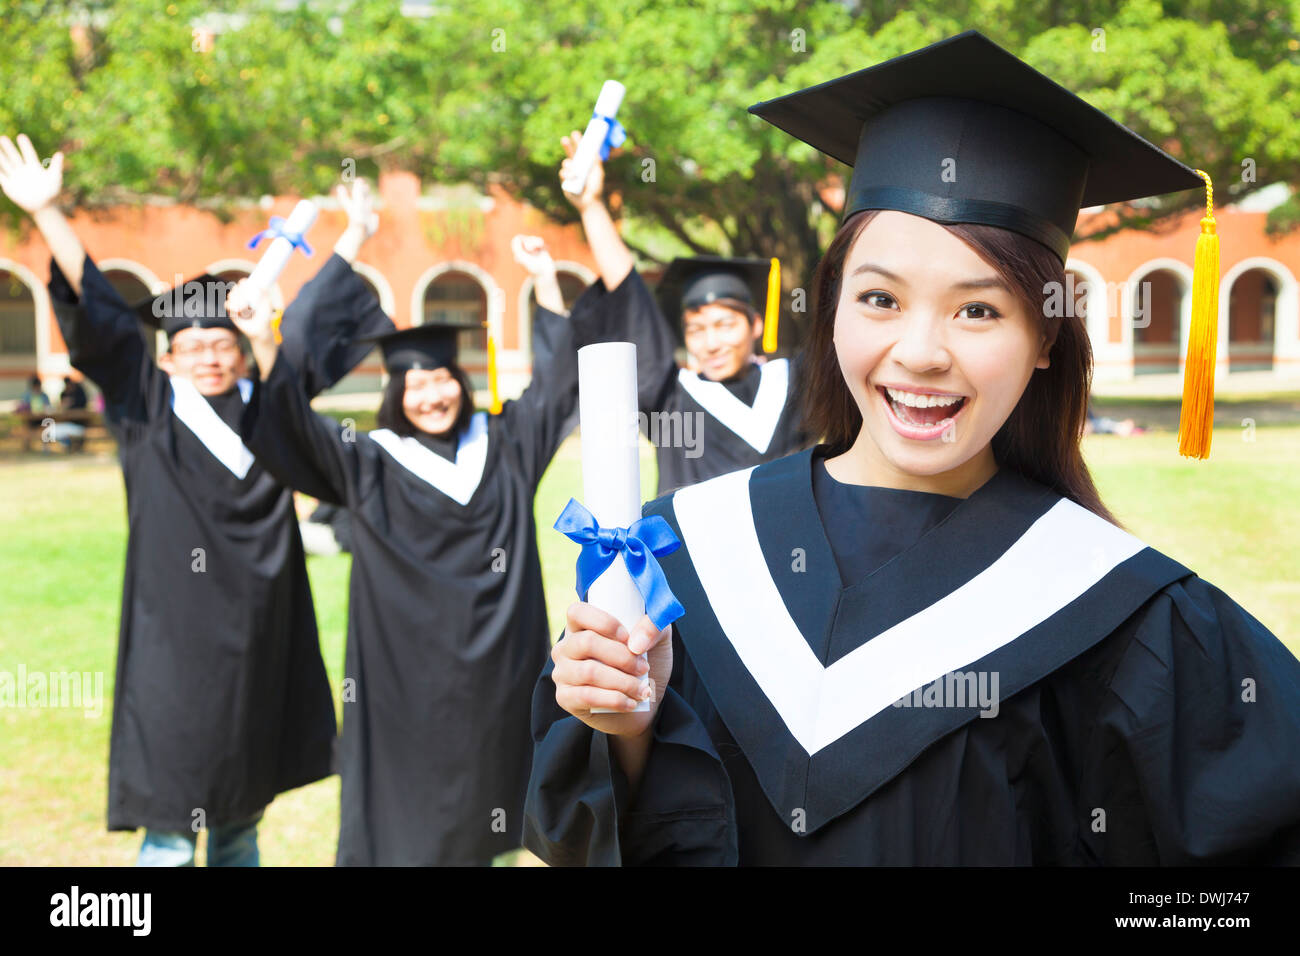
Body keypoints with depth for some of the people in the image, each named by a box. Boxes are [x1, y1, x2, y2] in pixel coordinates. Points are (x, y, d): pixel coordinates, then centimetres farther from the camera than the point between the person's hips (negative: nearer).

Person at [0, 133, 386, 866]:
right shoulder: (149, 410, 1)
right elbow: (102, 315, -6)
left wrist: (355, 233, 25)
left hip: (258, 641, 4)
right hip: (177, 641, -4)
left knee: (242, 816, 15)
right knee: (170, 825, 0)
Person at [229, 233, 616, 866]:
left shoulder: (502, 446, 7)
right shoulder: (371, 465, 0)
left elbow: (556, 379, 12)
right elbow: (295, 426, -11)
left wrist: (545, 281, 7)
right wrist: (264, 345, -25)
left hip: (493, 668, 3)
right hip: (408, 670, -3)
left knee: (482, 783, 14)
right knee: (406, 811, 1)